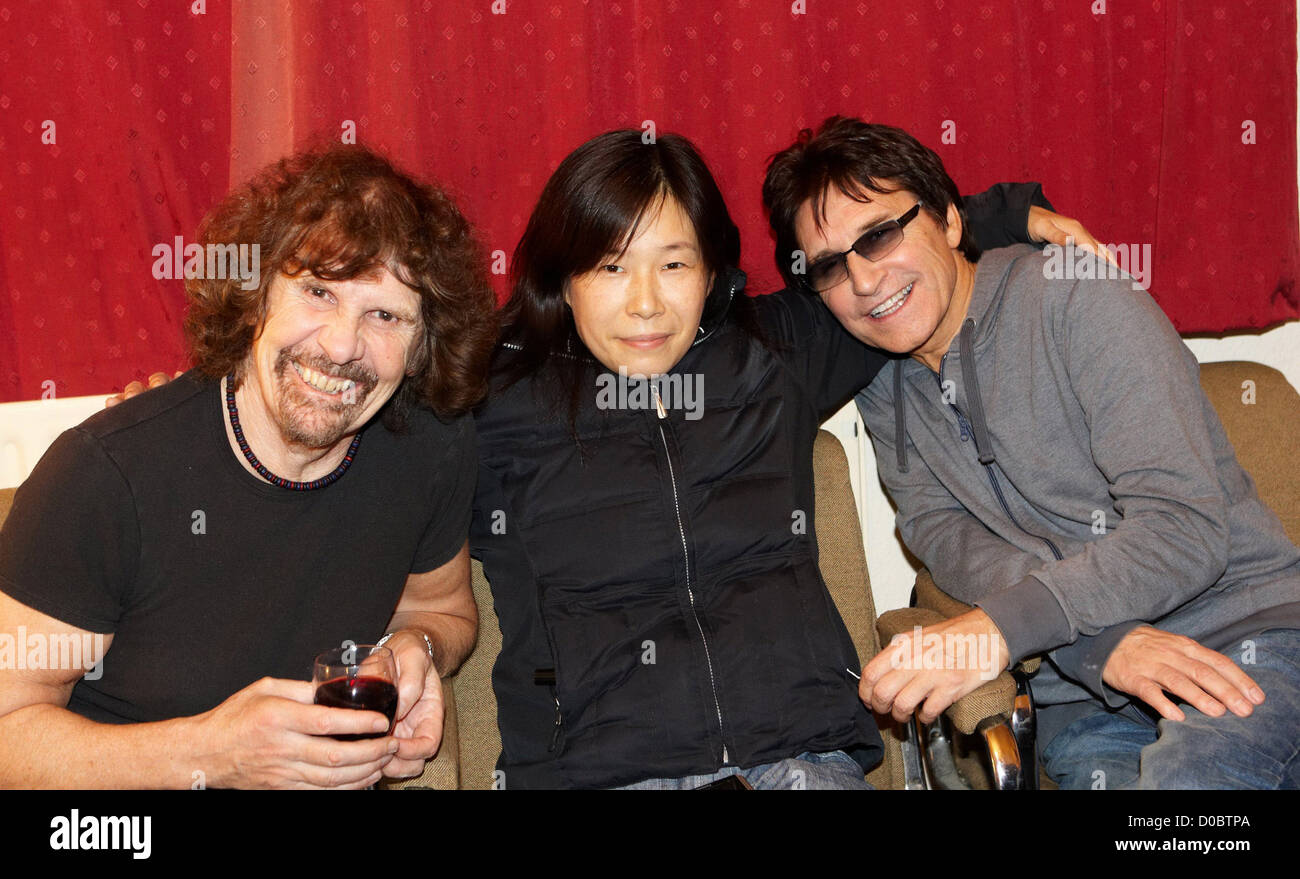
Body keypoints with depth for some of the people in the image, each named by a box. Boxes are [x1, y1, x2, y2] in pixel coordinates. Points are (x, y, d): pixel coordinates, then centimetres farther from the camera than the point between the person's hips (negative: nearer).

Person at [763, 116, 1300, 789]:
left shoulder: (1076, 298, -7)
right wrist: (1103, 639, -21)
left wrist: (996, 629, -26)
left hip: (1245, 631, -2)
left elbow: (1184, 528, -15)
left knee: (1182, 779, -34)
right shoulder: (881, 385, 9)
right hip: (1080, 689, 3)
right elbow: (944, 537, -3)